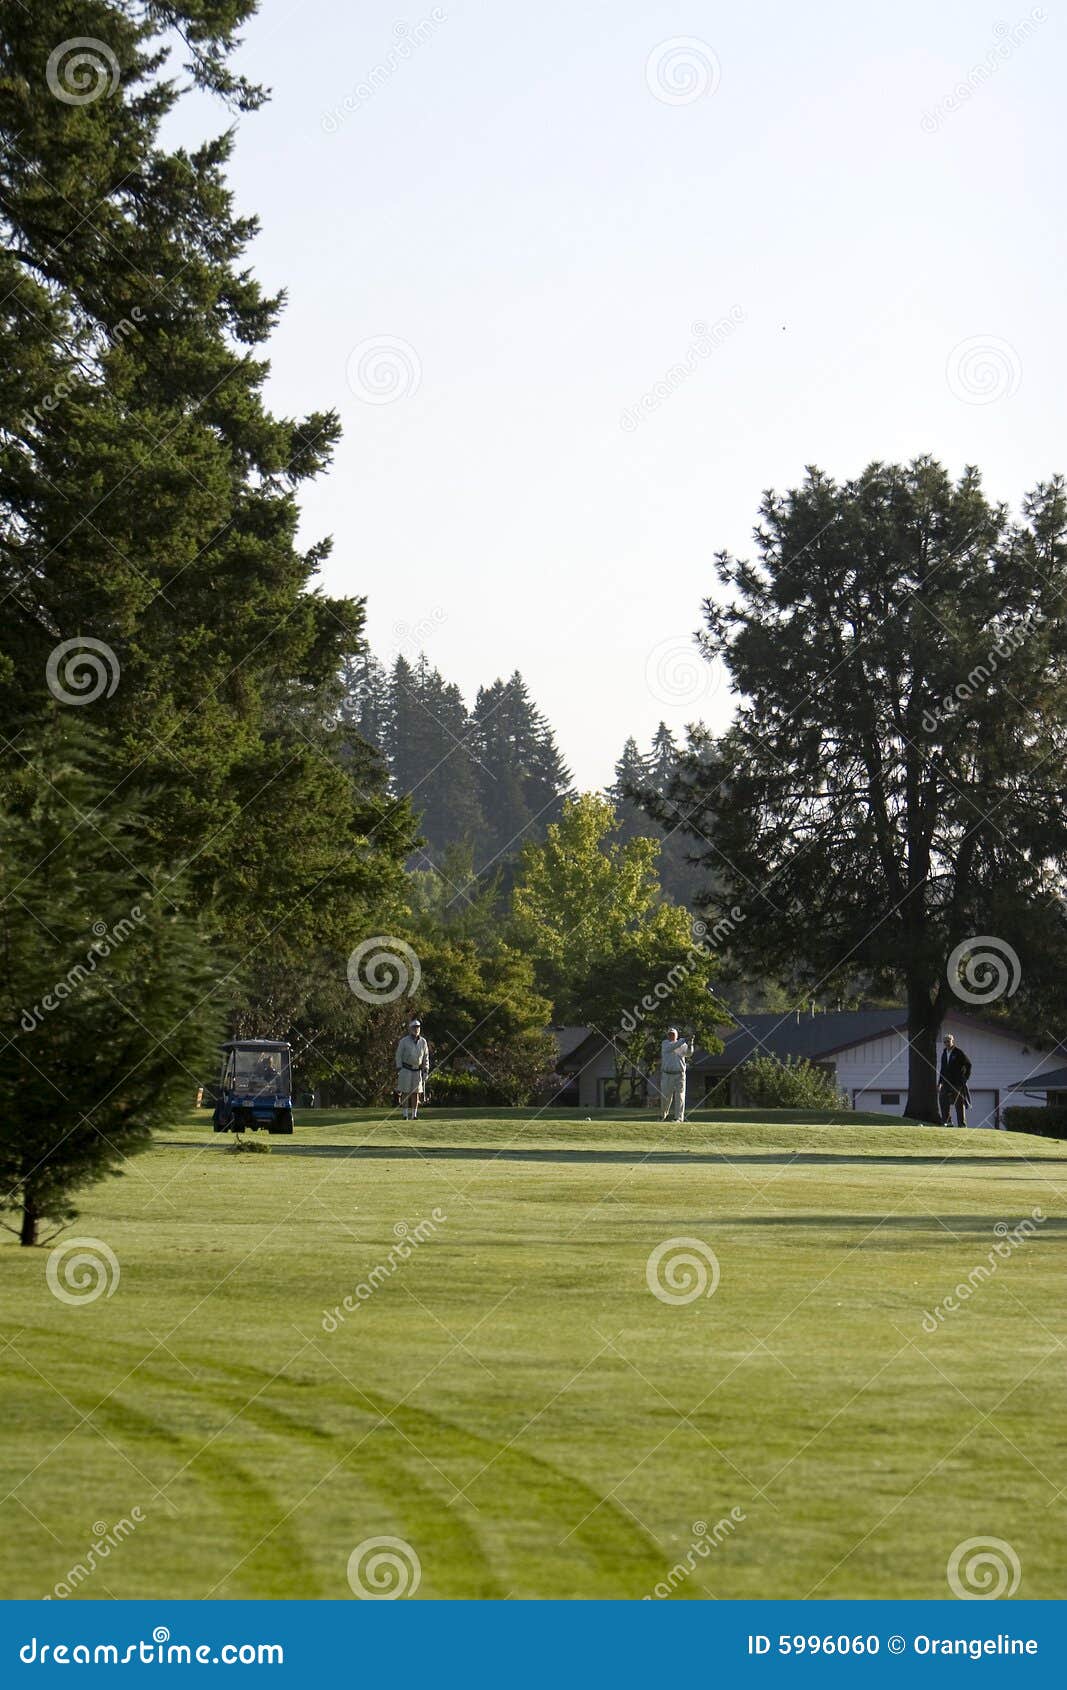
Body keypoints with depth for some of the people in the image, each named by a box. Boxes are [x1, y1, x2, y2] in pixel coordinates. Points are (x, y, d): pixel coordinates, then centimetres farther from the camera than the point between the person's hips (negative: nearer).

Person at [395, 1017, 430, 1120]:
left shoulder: (423, 1042, 4)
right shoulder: (404, 1041, -6)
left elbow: (426, 1057, 9)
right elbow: (398, 1056, -4)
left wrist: (426, 1071, 3)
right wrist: (399, 1071, -10)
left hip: (417, 1071, 3)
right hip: (406, 1070, -3)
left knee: (416, 1094, 2)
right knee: (405, 1093, -3)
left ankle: (414, 1116, 6)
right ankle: (405, 1116, -1)